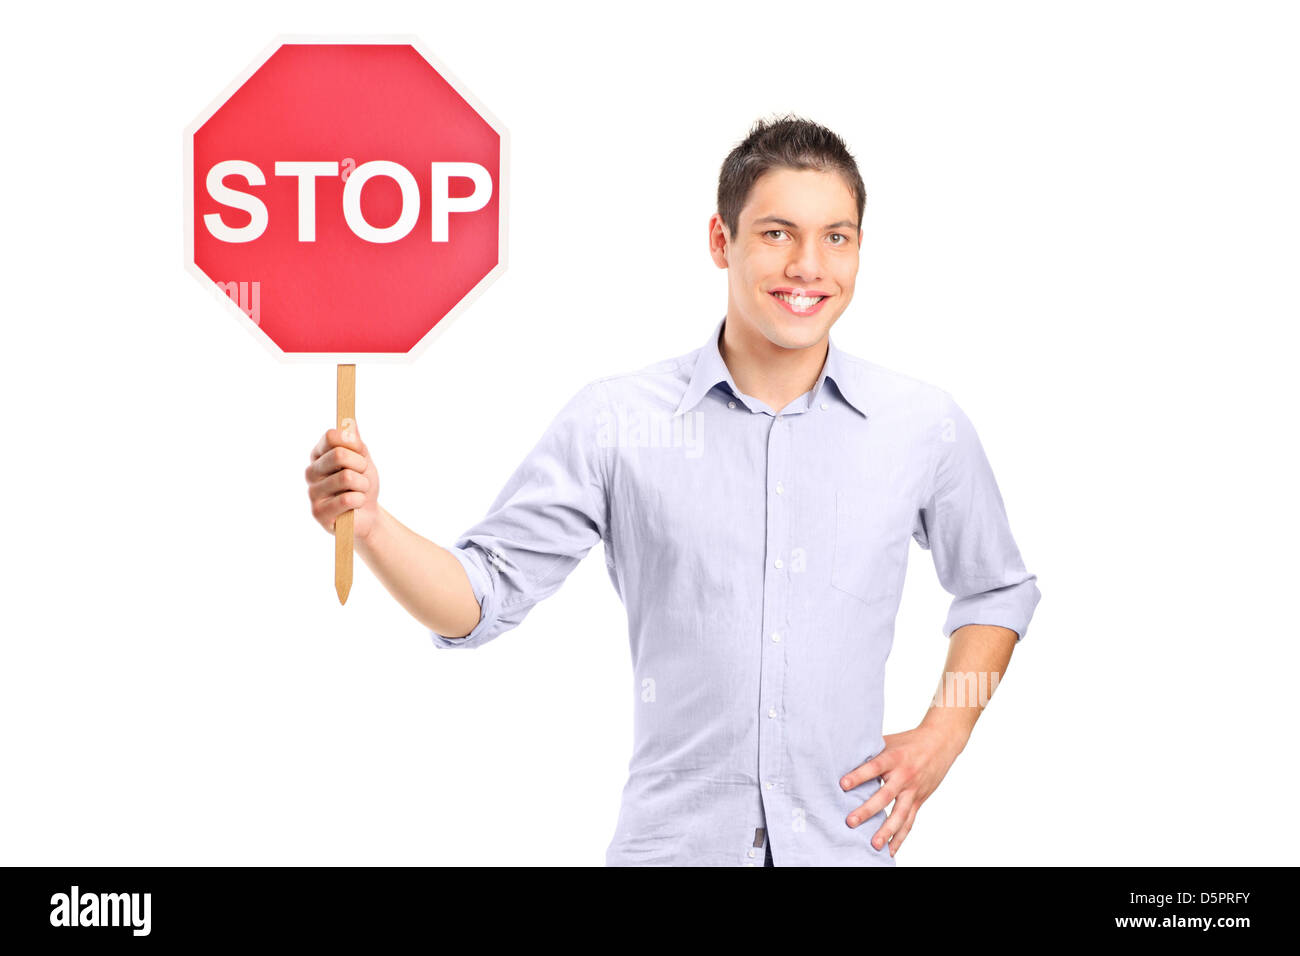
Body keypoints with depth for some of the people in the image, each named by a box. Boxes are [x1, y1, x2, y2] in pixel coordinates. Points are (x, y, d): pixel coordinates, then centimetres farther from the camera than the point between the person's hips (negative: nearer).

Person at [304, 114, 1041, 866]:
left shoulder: (926, 428, 0)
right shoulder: (613, 422, -5)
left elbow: (997, 589, 15)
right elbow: (485, 595, -5)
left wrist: (943, 738, 3)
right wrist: (369, 525, -22)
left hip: (846, 843, 1)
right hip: (672, 844, -1)